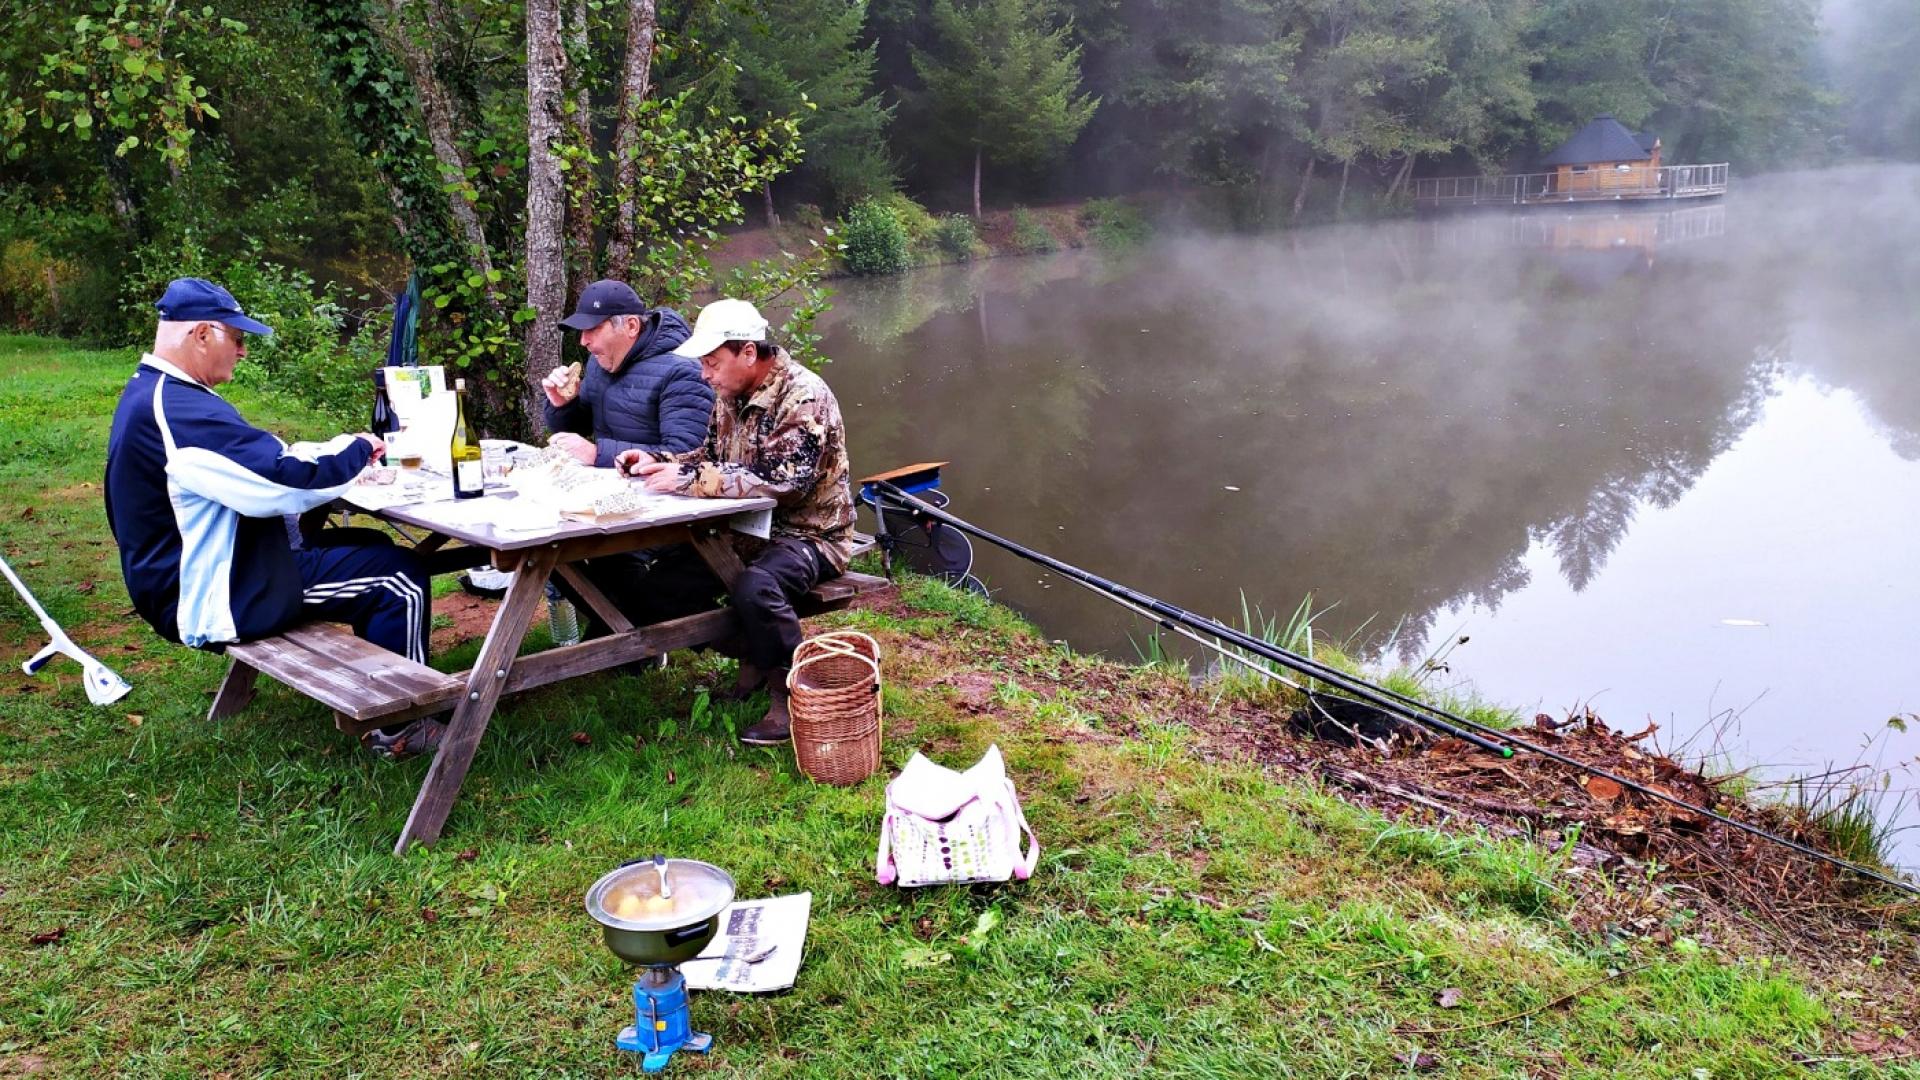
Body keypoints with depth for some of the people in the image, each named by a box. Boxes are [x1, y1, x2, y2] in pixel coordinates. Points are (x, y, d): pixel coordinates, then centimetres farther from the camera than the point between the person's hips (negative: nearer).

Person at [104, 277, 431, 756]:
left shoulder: (148, 394, 10)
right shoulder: (180, 411, -26)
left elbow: (251, 461, 15)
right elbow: (284, 484, -28)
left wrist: (329, 453, 1)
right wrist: (356, 450, -11)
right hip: (215, 600, -11)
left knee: (372, 549, 19)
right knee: (400, 577, -8)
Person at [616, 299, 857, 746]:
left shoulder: (803, 397, -22)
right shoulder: (732, 394, 5)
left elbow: (779, 482, -31)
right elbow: (713, 456, 15)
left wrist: (688, 478, -33)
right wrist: (656, 461, -5)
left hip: (810, 534, -9)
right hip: (750, 531, 9)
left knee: (755, 588, -37)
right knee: (665, 579, -3)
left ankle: (794, 696, -14)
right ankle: (754, 662, 10)